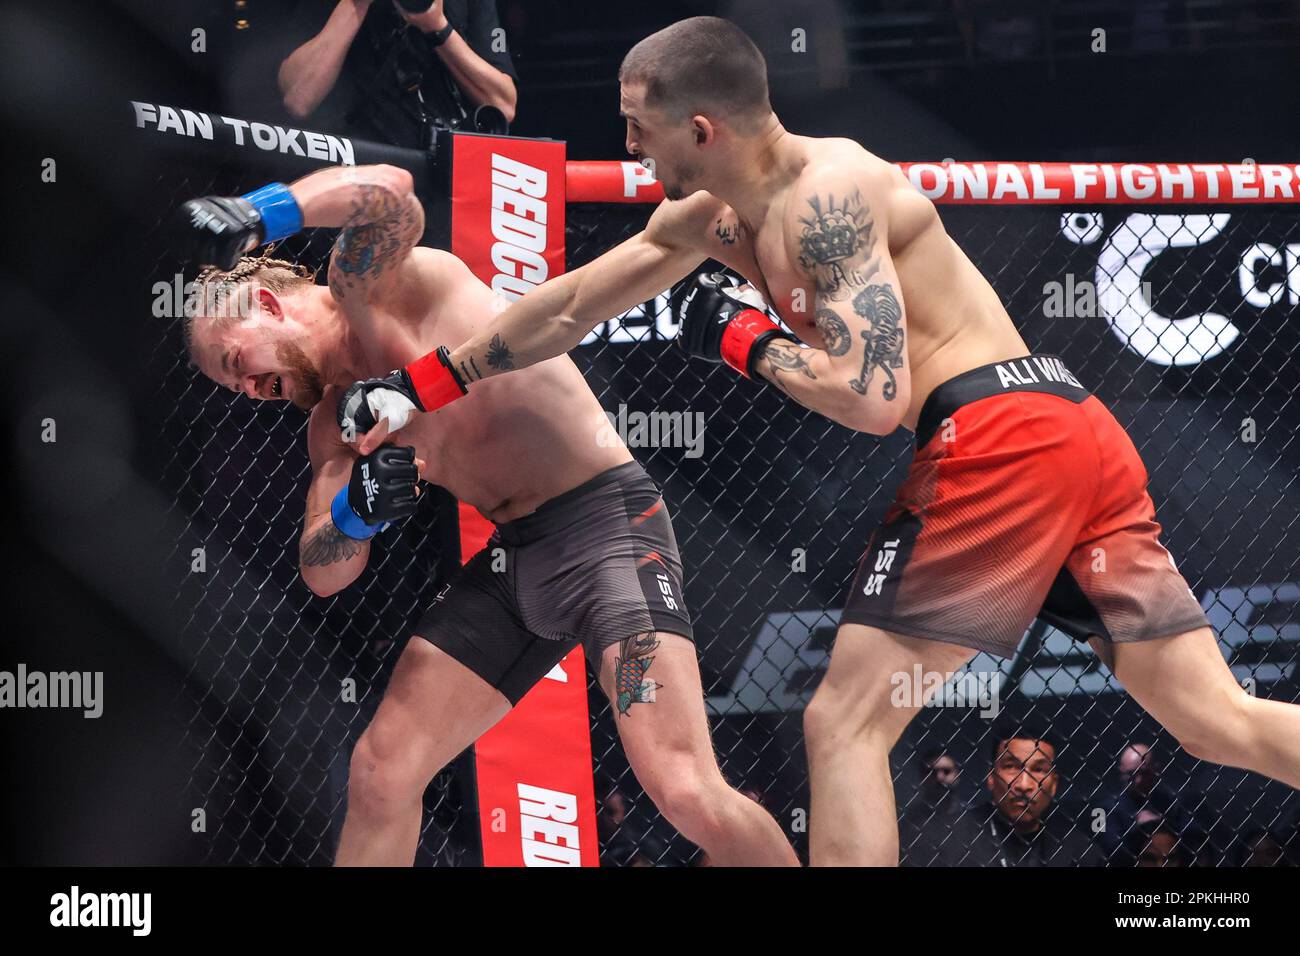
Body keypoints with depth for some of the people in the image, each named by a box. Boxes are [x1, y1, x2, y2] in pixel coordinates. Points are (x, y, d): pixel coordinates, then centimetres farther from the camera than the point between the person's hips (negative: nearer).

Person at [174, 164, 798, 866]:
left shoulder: (368, 284, -5)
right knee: (380, 770, 7)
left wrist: (254, 215, -29)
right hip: (512, 558, 9)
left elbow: (389, 191, -28)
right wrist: (353, 514, -12)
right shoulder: (333, 422, 17)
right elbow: (322, 572, 8)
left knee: (686, 793, -22)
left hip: (604, 522, -9)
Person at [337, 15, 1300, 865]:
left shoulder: (824, 197, -10)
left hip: (996, 435, -10)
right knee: (1222, 722, 7)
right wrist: (425, 387, 28)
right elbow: (570, 308, 25)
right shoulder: (711, 217, 17)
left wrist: (746, 341, -5)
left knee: (844, 724, -4)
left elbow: (875, 399, -19)